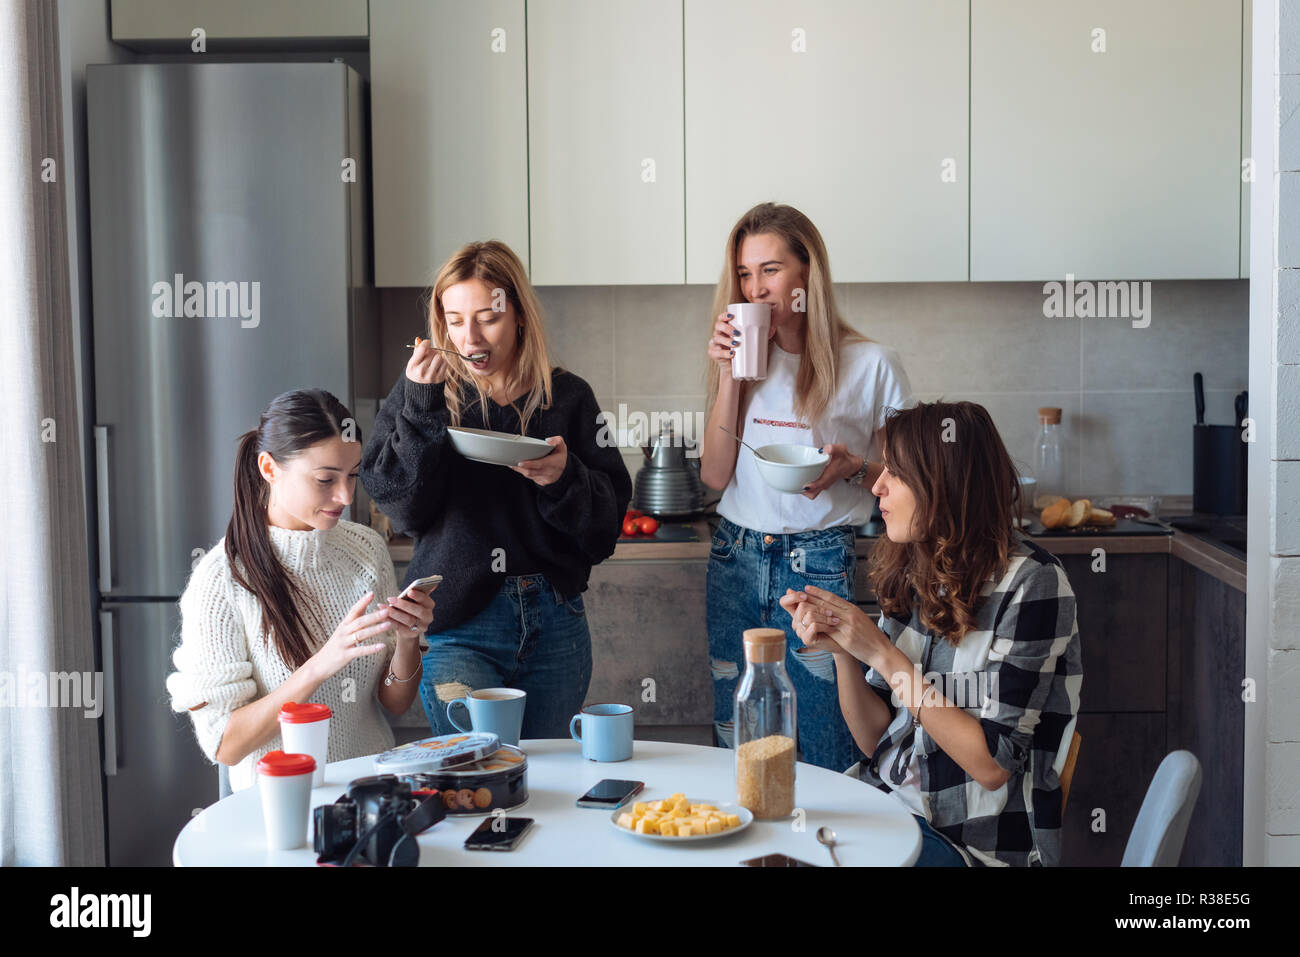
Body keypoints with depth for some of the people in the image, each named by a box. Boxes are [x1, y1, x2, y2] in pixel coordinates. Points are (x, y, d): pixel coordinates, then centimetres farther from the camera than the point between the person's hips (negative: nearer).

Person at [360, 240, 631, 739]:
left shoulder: (566, 396, 4)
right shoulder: (422, 390, 2)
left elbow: (607, 520, 0)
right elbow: (402, 508, -8)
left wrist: (565, 477, -20)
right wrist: (422, 407, -16)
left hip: (554, 622, 2)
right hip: (457, 627, -2)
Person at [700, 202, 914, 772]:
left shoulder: (871, 365, -4)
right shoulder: (744, 357, 9)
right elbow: (715, 474, 2)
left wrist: (852, 467, -17)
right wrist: (729, 374, -5)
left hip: (821, 564, -4)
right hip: (736, 559, 4)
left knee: (823, 758, -1)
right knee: (737, 742, 11)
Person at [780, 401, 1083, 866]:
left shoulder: (1030, 582, -15)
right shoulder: (912, 572, 4)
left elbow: (994, 764, -19)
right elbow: (876, 738, 7)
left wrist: (881, 654, -19)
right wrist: (841, 648, -11)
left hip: (981, 841, -6)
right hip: (893, 808, 6)